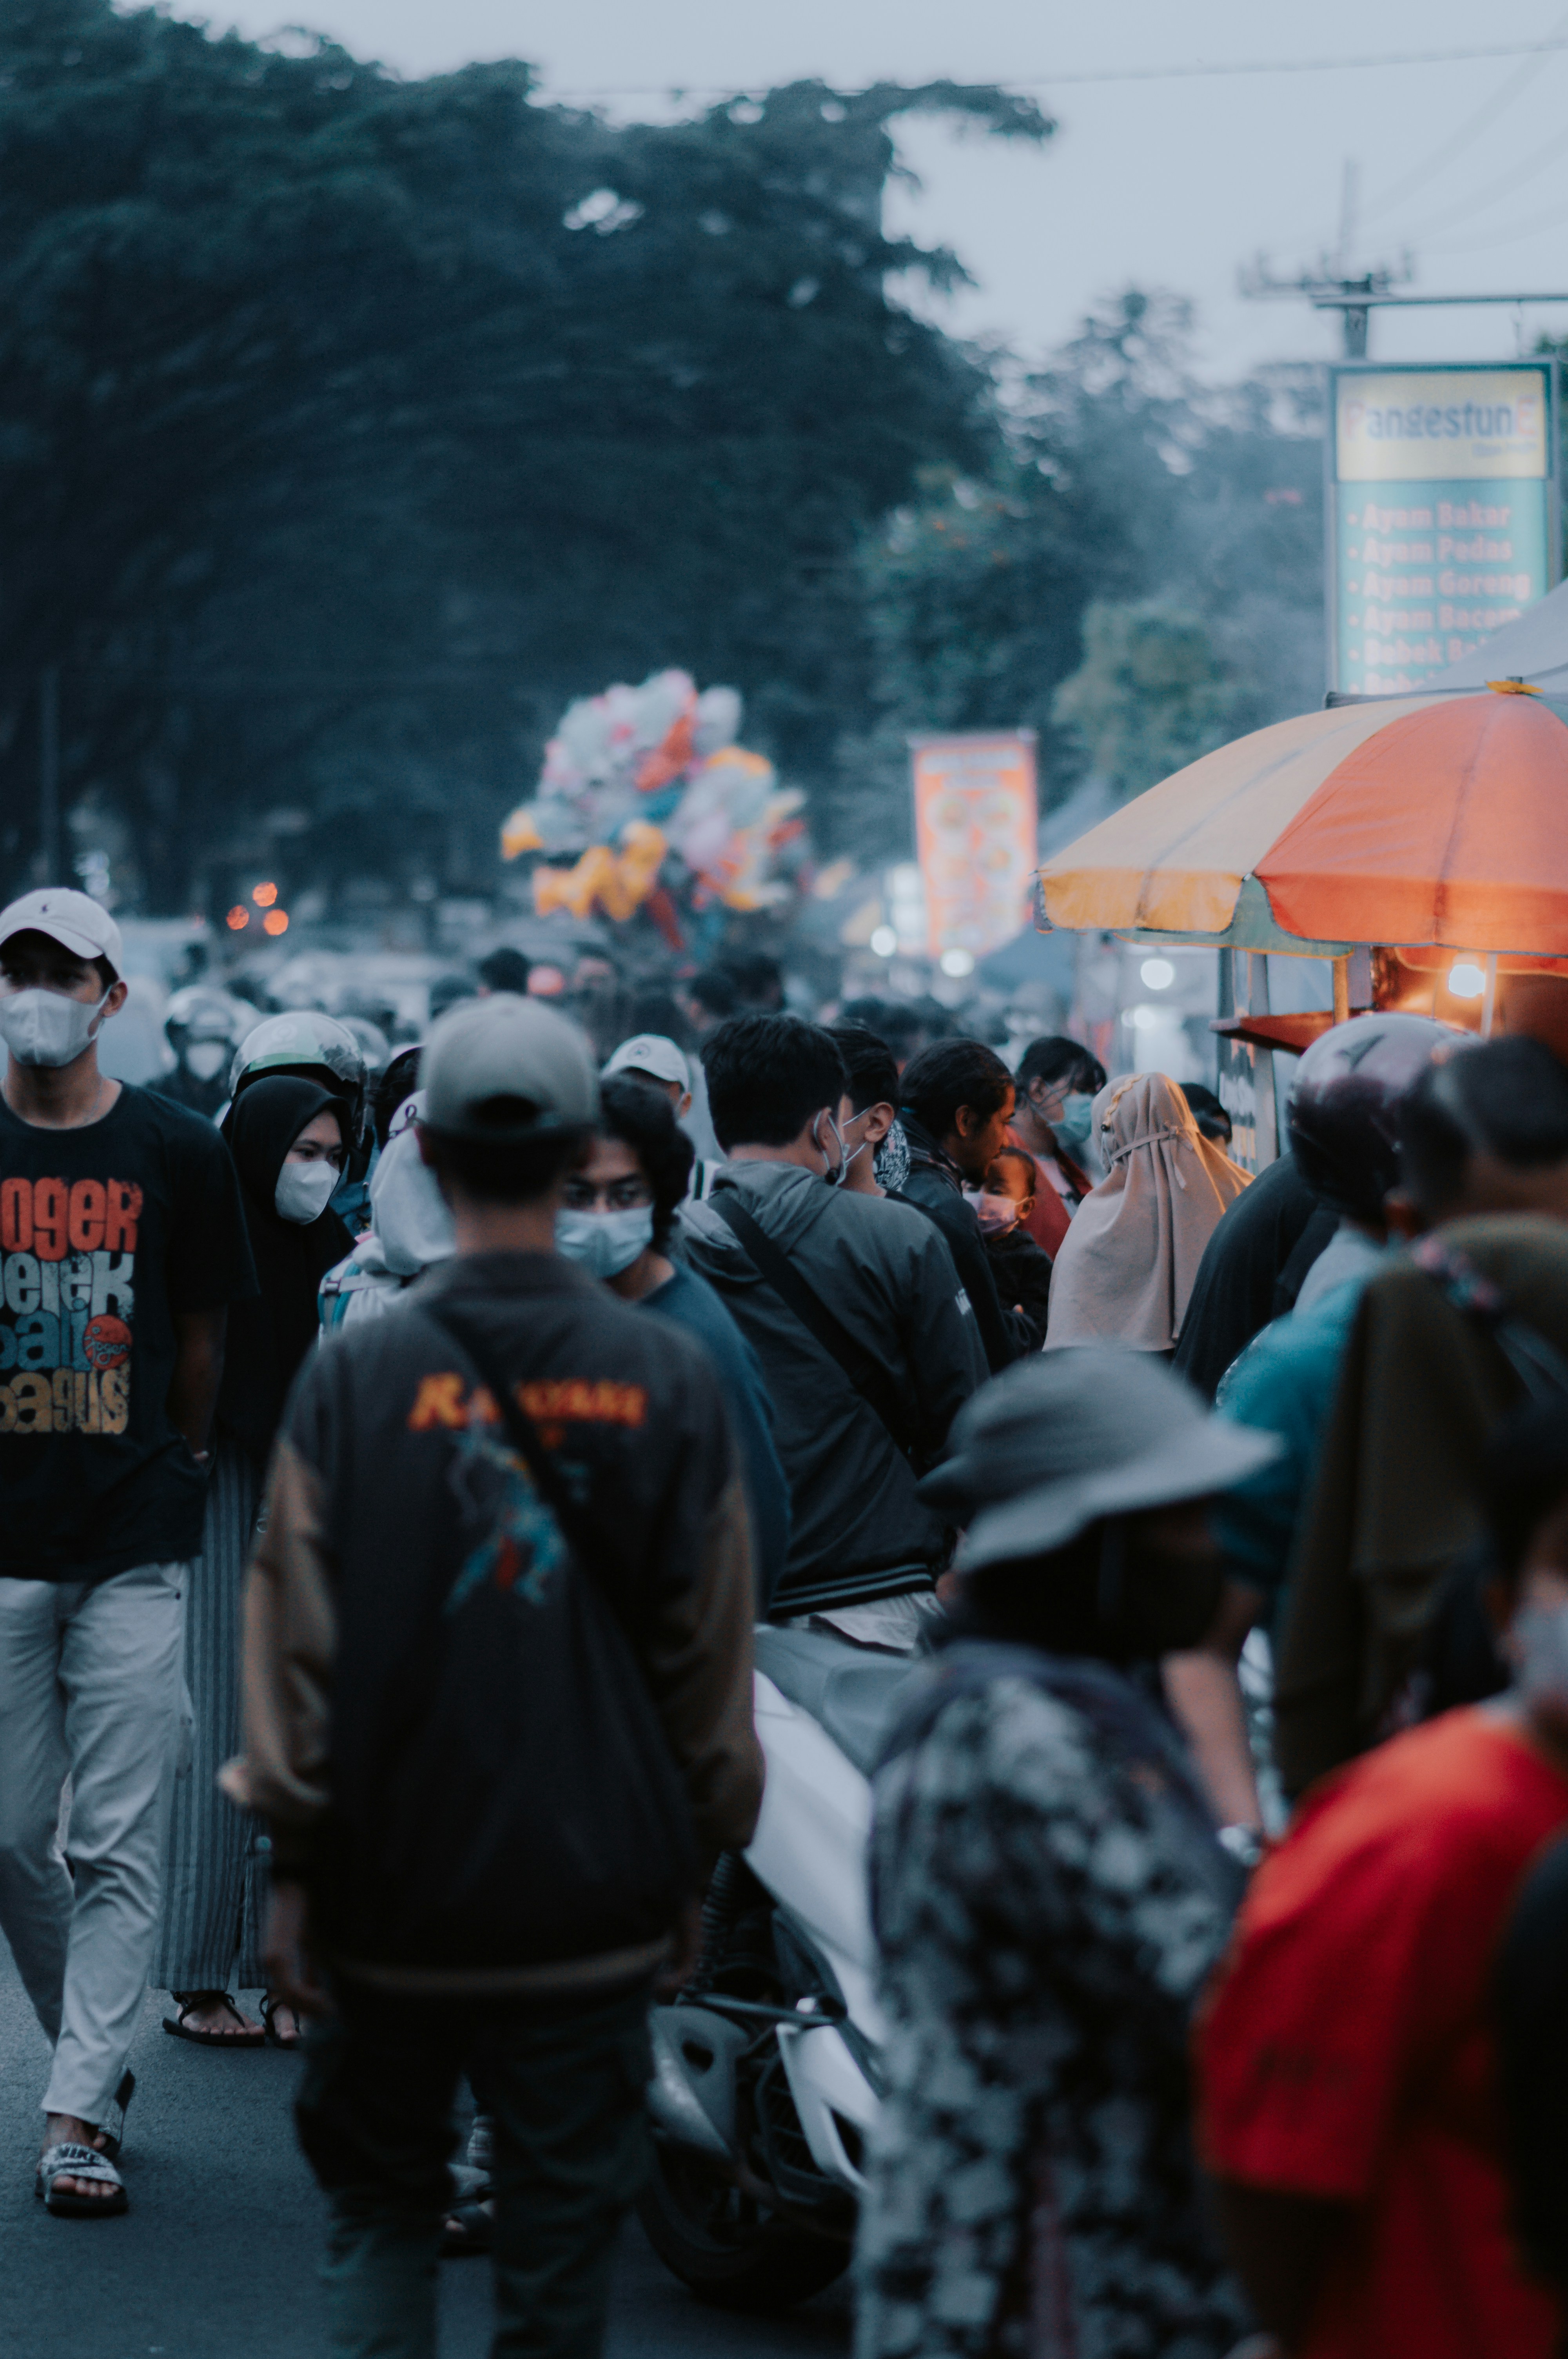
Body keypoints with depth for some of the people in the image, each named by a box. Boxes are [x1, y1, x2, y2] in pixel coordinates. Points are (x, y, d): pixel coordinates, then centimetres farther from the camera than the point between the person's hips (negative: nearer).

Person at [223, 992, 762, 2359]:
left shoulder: (356, 1377, -8)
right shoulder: (667, 1378, -4)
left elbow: (295, 1640, -5)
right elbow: (709, 1645, 2)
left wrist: (296, 1865, 4)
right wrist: (694, 1862, 12)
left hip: (394, 1887, 0)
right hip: (593, 1895, 0)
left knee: (379, 2206, 15)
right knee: (563, 2223, 10)